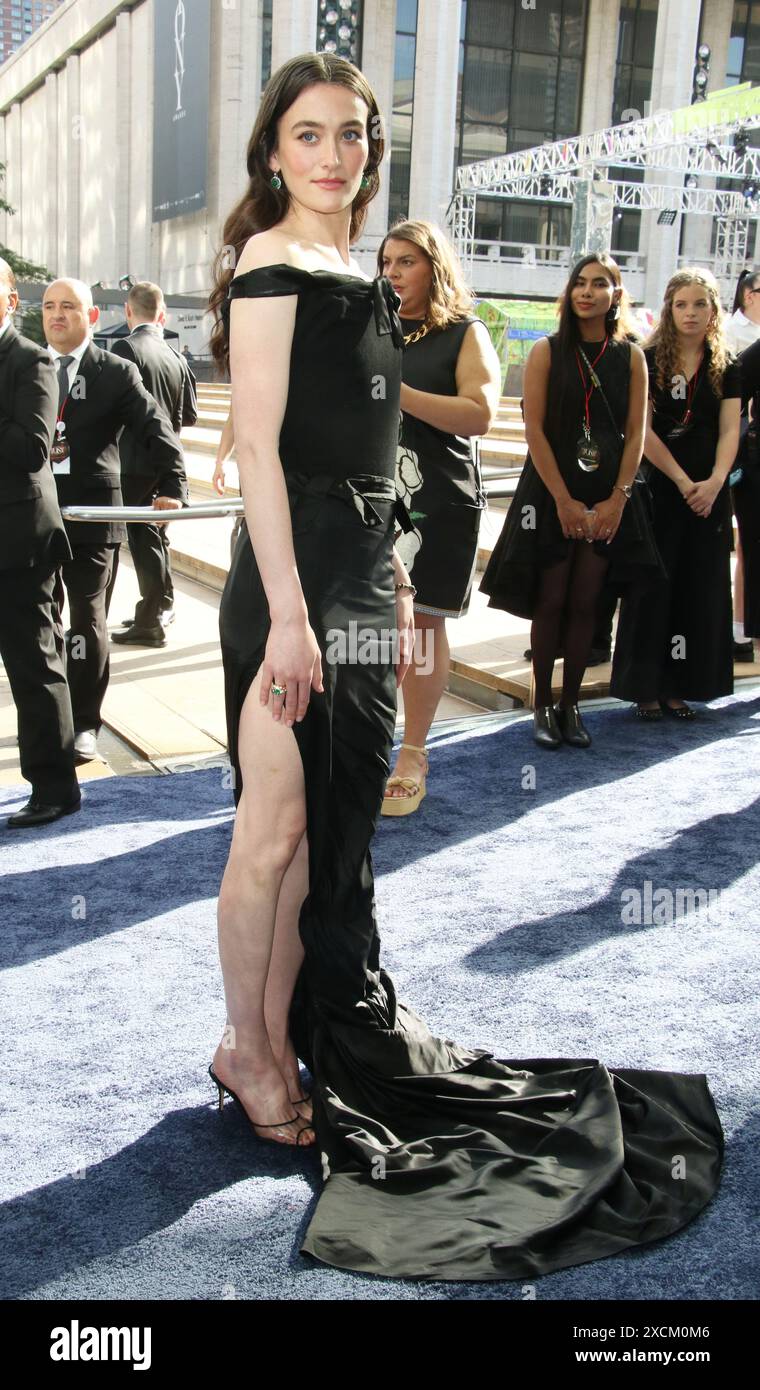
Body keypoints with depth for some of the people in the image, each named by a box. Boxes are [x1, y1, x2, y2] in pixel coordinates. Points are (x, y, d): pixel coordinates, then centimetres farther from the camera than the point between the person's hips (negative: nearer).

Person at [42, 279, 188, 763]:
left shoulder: (116, 373, -1)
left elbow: (159, 432, -6)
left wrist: (173, 489, -18)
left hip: (89, 511, -3)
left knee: (87, 618, 2)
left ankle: (84, 723, 12)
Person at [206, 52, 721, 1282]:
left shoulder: (363, 279, 17)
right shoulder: (271, 266, -7)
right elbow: (257, 446, -15)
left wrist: (390, 588, 17)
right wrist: (288, 612, -21)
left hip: (363, 570, 8)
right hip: (292, 569, -8)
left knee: (337, 822, 12)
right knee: (278, 822, -1)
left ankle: (301, 1034, 26)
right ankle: (246, 1045, 16)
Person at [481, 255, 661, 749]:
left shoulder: (631, 356, 6)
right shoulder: (547, 352, -1)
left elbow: (636, 434, 3)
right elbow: (535, 430, -6)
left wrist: (617, 499, -8)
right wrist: (564, 500, -12)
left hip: (609, 498, 2)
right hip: (550, 493, -2)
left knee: (585, 603, 5)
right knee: (549, 602, 0)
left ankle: (571, 705, 15)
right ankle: (543, 705, 12)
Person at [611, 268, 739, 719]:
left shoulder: (727, 368, 9)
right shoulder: (648, 361, -1)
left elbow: (730, 431, 1)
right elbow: (642, 430, -8)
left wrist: (714, 482, -15)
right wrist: (682, 482, -14)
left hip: (709, 494, 3)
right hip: (658, 491, -3)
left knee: (699, 589, 5)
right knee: (654, 586, -2)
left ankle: (678, 686, 13)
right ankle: (645, 688, 6)